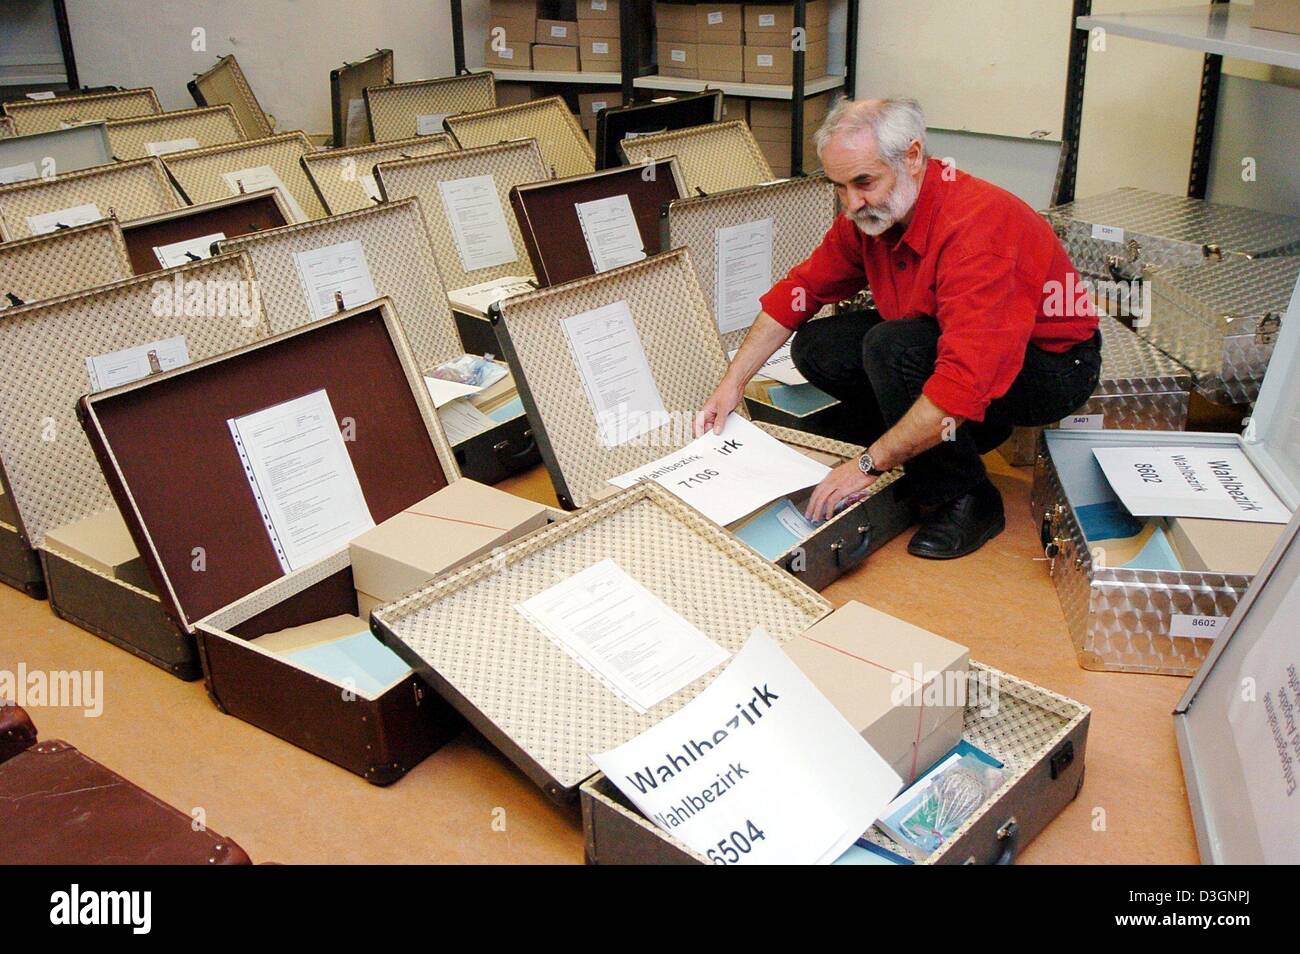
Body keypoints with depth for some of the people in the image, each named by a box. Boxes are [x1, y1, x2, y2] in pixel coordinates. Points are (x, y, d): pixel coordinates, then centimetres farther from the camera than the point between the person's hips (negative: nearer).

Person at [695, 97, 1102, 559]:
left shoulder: (975, 224, -33)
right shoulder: (868, 213, -8)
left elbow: (966, 381, -39)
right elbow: (800, 290, 4)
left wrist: (868, 464, -36)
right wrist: (732, 384, -3)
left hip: (1052, 363, -8)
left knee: (892, 346, -32)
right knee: (817, 347, -2)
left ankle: (966, 501, -12)